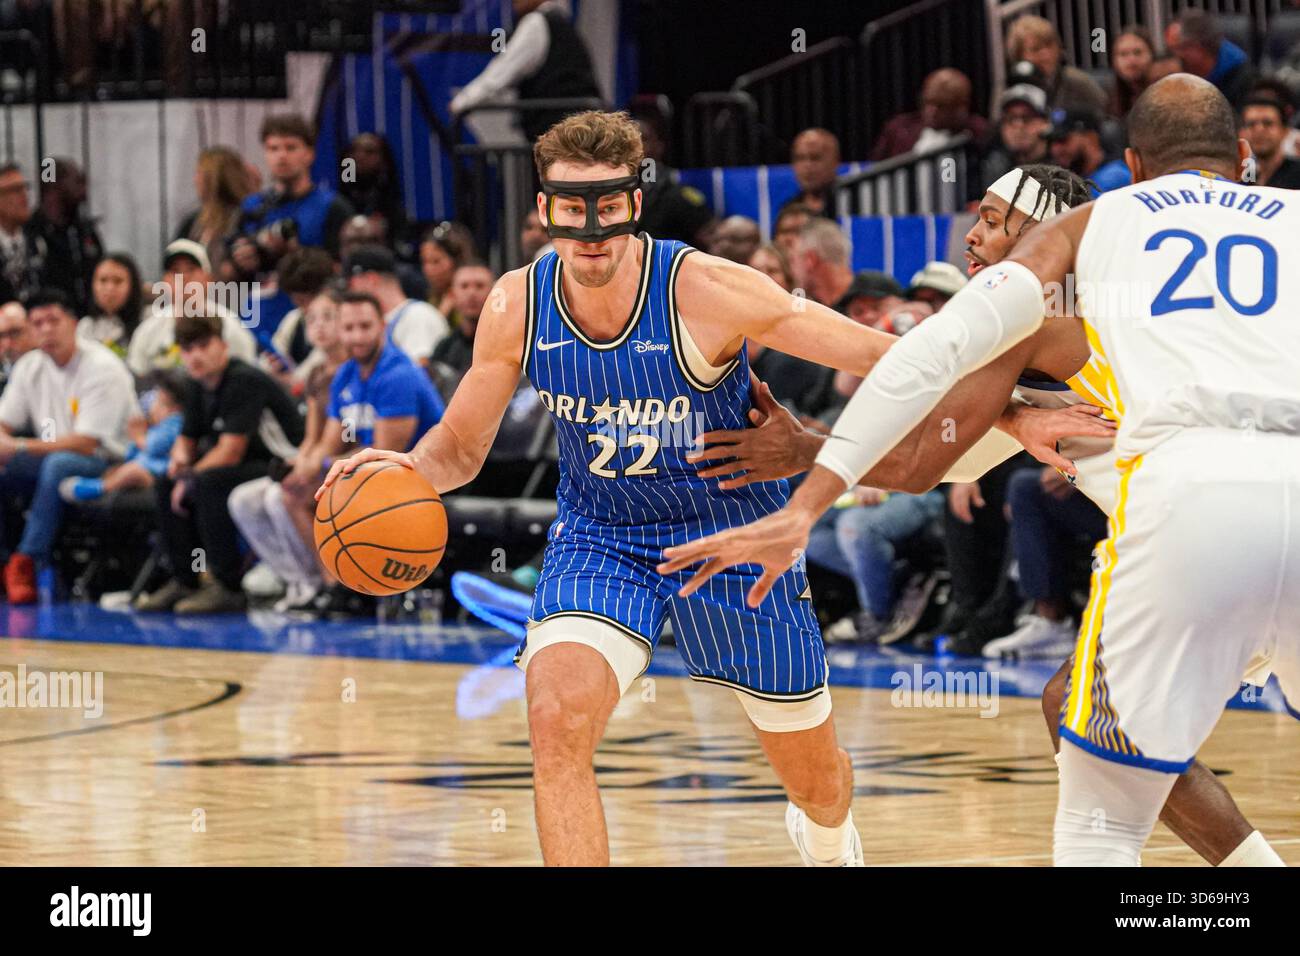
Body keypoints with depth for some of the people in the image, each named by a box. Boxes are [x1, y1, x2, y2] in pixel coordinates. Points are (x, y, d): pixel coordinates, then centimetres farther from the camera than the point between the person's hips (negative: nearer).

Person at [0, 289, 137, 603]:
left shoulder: (102, 369, -15)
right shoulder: (29, 367, 6)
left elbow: (85, 444, -20)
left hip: (108, 466, -7)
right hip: (49, 464, 7)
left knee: (58, 465, -38)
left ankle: (26, 562, -38)